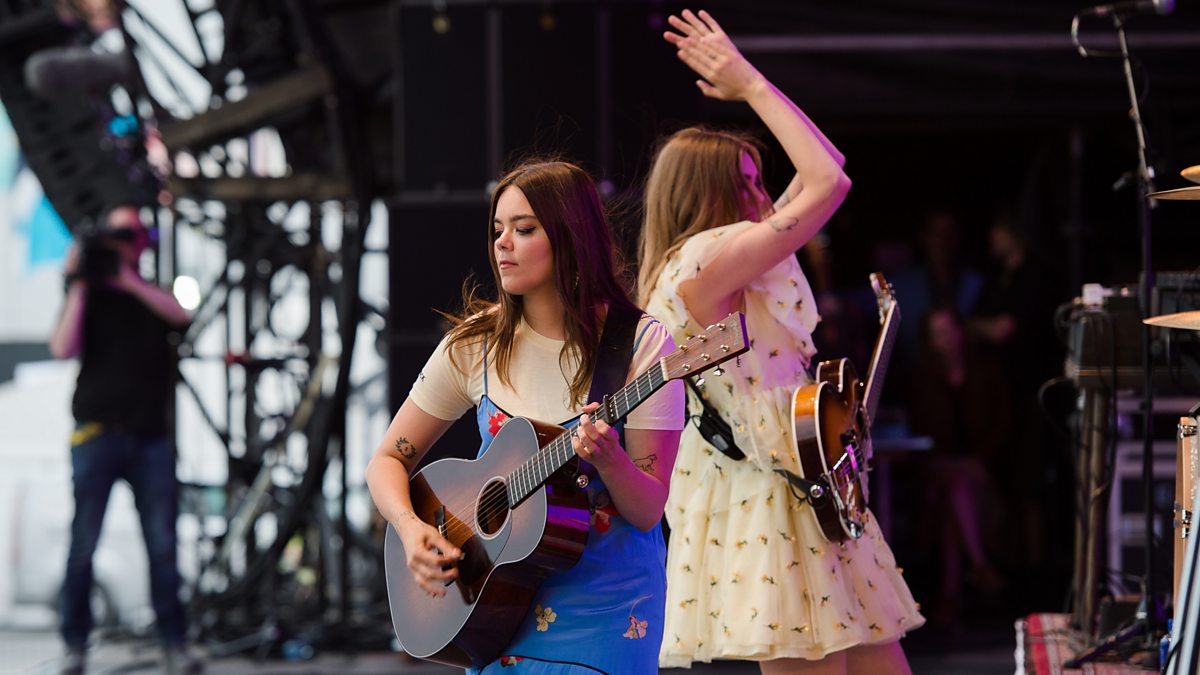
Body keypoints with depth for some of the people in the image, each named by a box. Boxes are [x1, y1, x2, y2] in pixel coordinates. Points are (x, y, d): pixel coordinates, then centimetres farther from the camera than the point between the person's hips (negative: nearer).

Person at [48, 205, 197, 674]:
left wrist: (130, 282, -11)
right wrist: (79, 286, -8)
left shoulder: (151, 295, 17)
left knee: (163, 544, -3)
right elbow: (63, 349, -7)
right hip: (97, 436, -2)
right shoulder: (88, 297, 10)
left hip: (149, 437, 2)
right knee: (84, 544, -5)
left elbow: (181, 315, -6)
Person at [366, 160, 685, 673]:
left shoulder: (641, 343, -8)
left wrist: (608, 460, -31)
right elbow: (388, 461, 6)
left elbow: (648, 511, -11)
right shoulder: (475, 343, 0)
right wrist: (410, 528, -13)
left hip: (606, 603, -2)